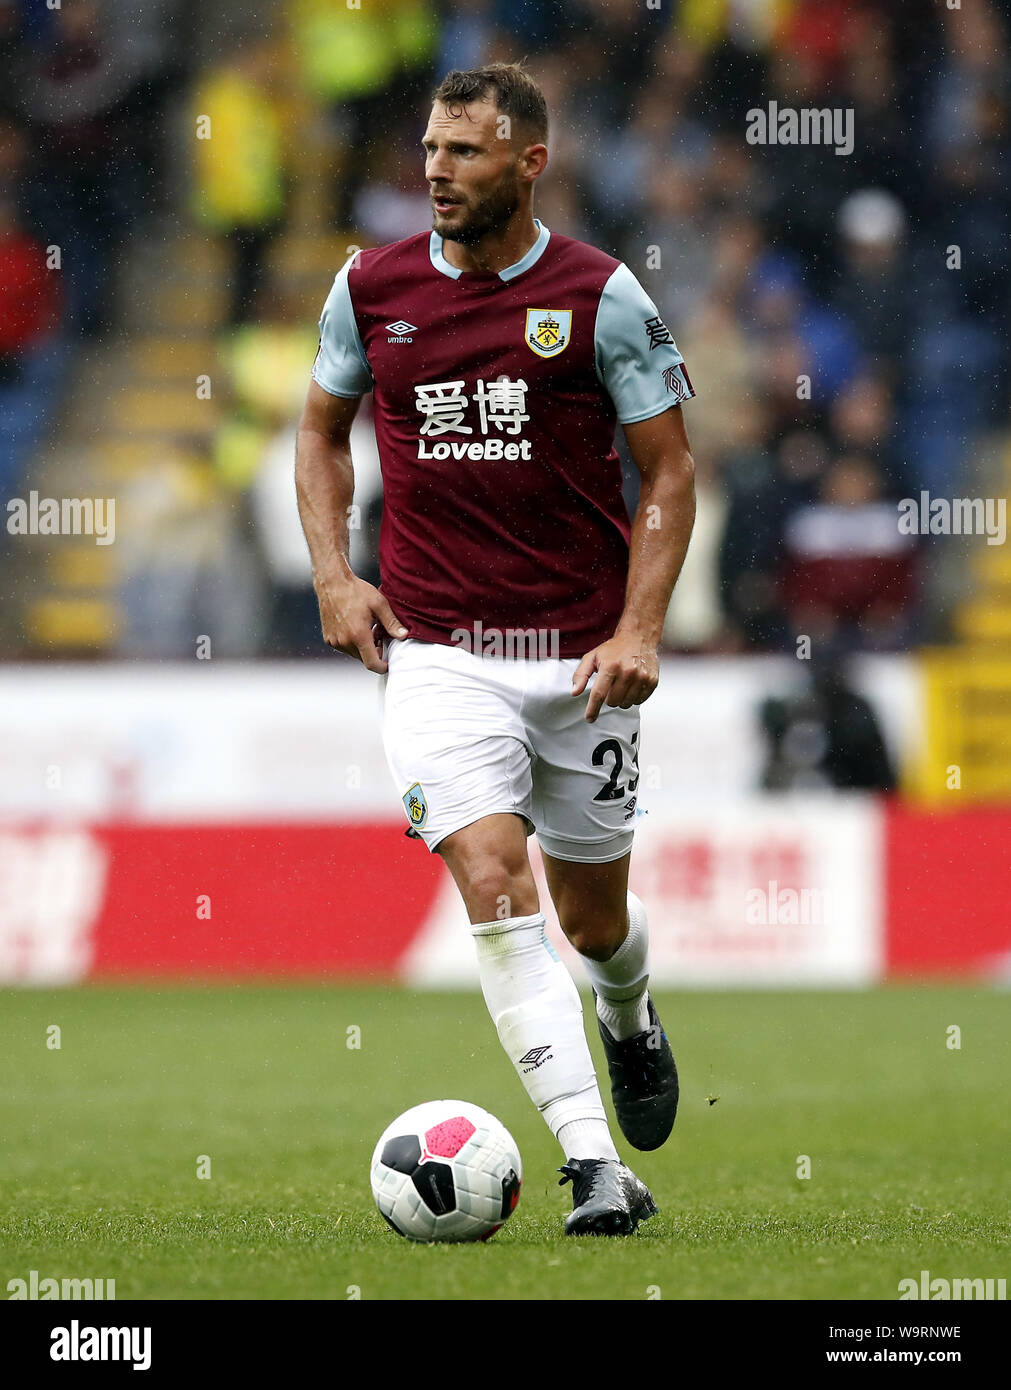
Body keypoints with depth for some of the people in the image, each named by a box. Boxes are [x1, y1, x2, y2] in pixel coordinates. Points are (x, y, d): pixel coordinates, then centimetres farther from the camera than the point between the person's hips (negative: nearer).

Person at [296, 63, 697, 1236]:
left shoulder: (601, 295, -5)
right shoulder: (371, 288, 2)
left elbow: (668, 471, 0)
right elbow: (322, 430, 18)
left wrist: (638, 632, -10)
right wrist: (333, 575, 5)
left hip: (580, 653, 0)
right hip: (435, 651, 0)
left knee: (593, 917, 12)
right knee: (493, 883, -19)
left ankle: (630, 1020, 50)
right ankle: (593, 1165, -22)